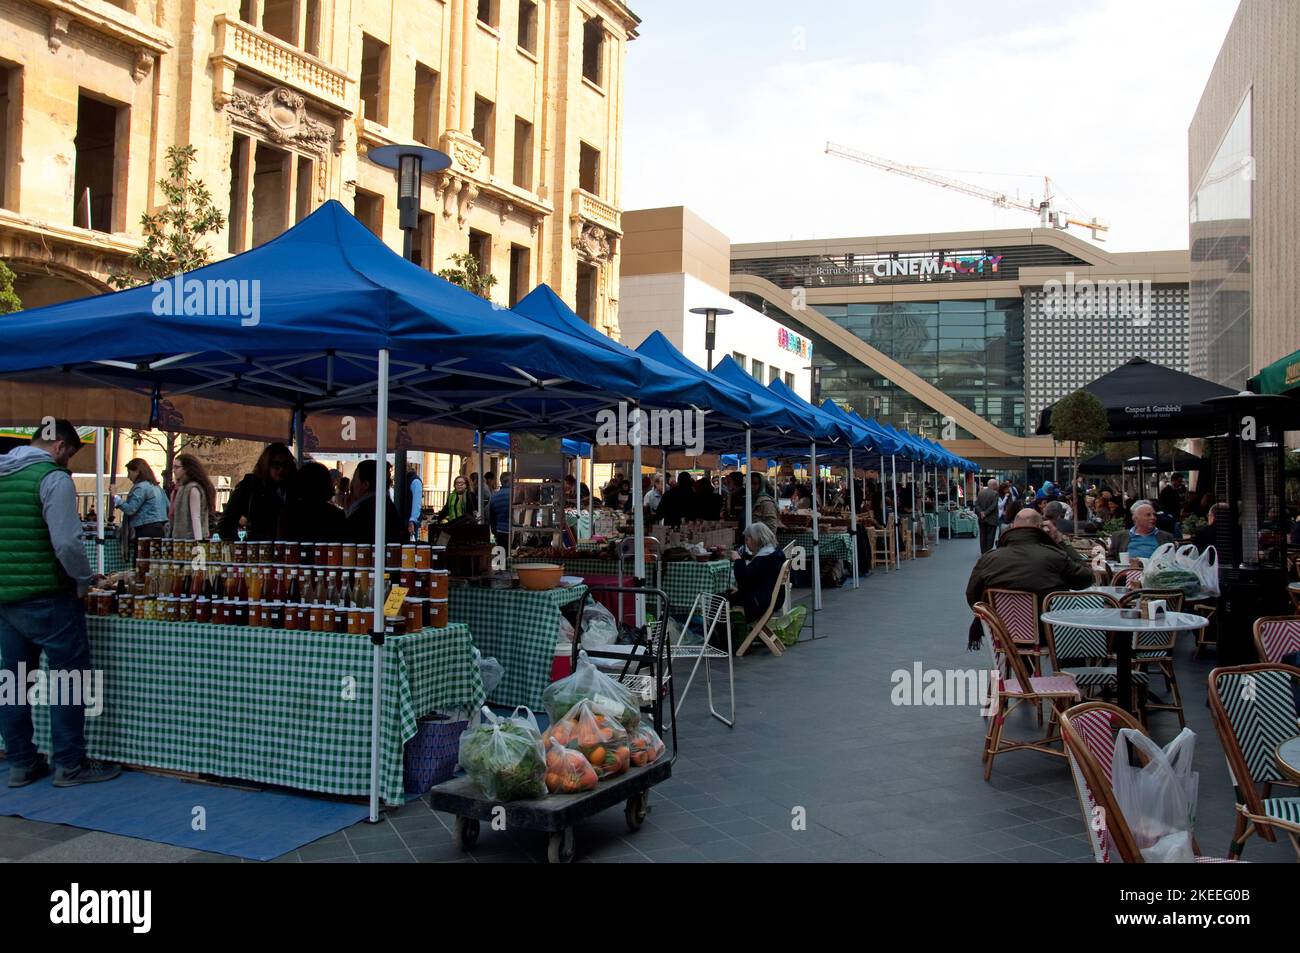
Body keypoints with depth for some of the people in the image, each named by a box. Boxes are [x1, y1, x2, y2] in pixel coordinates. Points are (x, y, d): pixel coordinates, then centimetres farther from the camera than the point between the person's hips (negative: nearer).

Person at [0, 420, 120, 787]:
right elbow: (67, 543, -19)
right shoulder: (54, 477, -13)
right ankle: (70, 765, 8)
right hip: (47, 598, -8)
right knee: (69, 678, 3)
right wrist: (85, 579, -2)